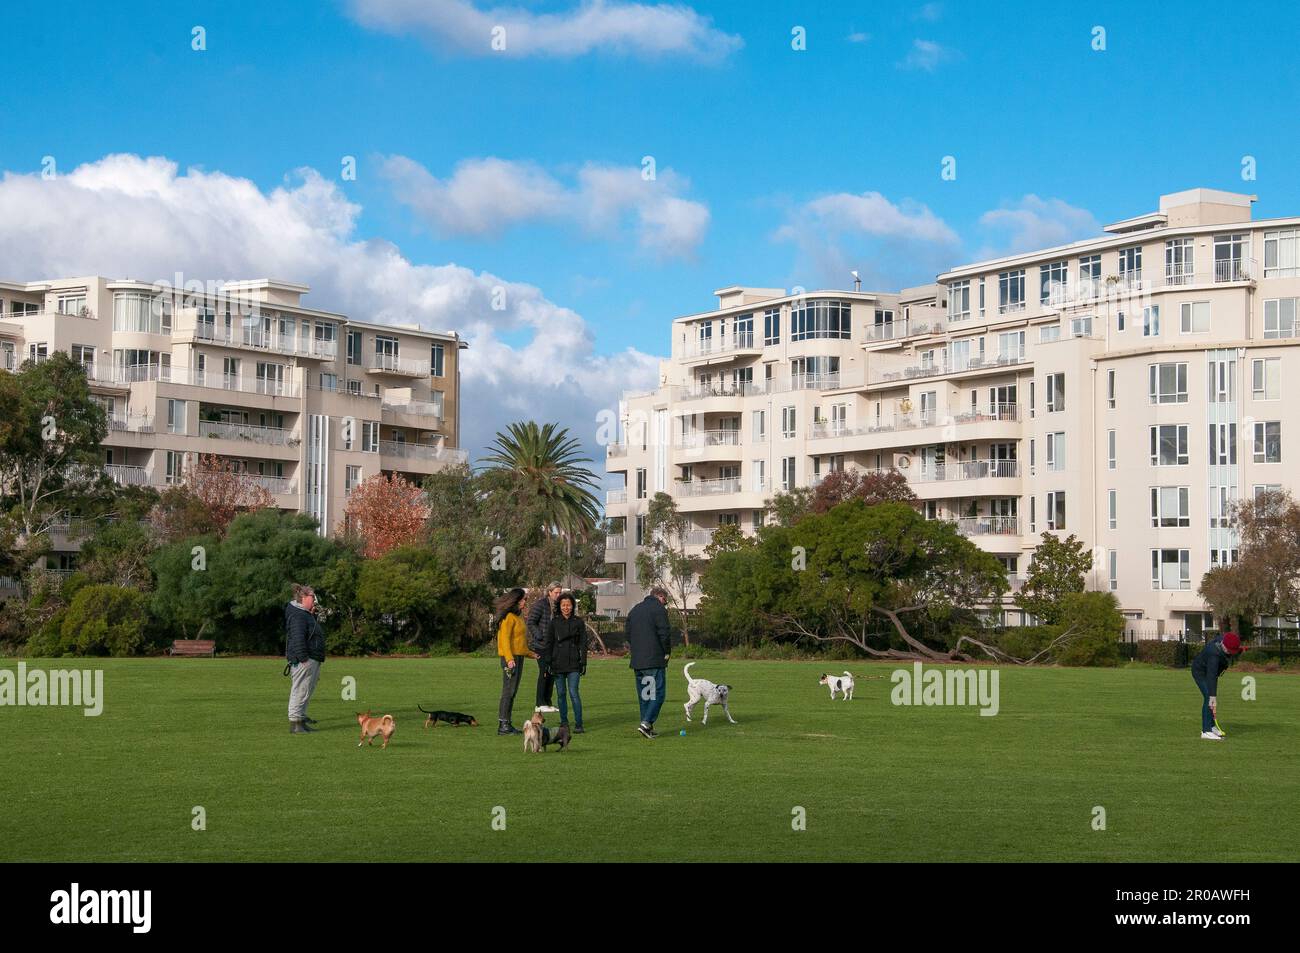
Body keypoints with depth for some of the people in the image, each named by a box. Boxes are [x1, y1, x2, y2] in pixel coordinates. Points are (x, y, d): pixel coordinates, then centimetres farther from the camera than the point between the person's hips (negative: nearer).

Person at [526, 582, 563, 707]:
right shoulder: (540, 604, -9)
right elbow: (531, 622, -12)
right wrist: (539, 636, -17)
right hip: (541, 645, -7)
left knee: (552, 672, 6)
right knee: (544, 672, -9)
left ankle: (547, 701, 14)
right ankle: (540, 702, -5)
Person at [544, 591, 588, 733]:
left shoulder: (579, 622, 3)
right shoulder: (555, 622, 5)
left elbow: (583, 644, 5)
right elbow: (548, 643, 7)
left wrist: (583, 663, -1)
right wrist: (547, 663, 1)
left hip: (573, 664, -2)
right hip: (558, 663, 2)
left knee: (573, 692, -11)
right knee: (561, 693, 7)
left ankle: (578, 724, -9)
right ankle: (563, 722, 18)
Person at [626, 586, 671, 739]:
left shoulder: (634, 609, 18)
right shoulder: (659, 609, -6)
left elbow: (628, 635, 18)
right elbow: (664, 634, -13)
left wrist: (634, 651, 17)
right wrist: (667, 652, -1)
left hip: (637, 661, 7)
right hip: (654, 660, -7)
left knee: (643, 694, 12)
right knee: (657, 692, -5)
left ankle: (647, 727, 13)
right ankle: (646, 723, -18)